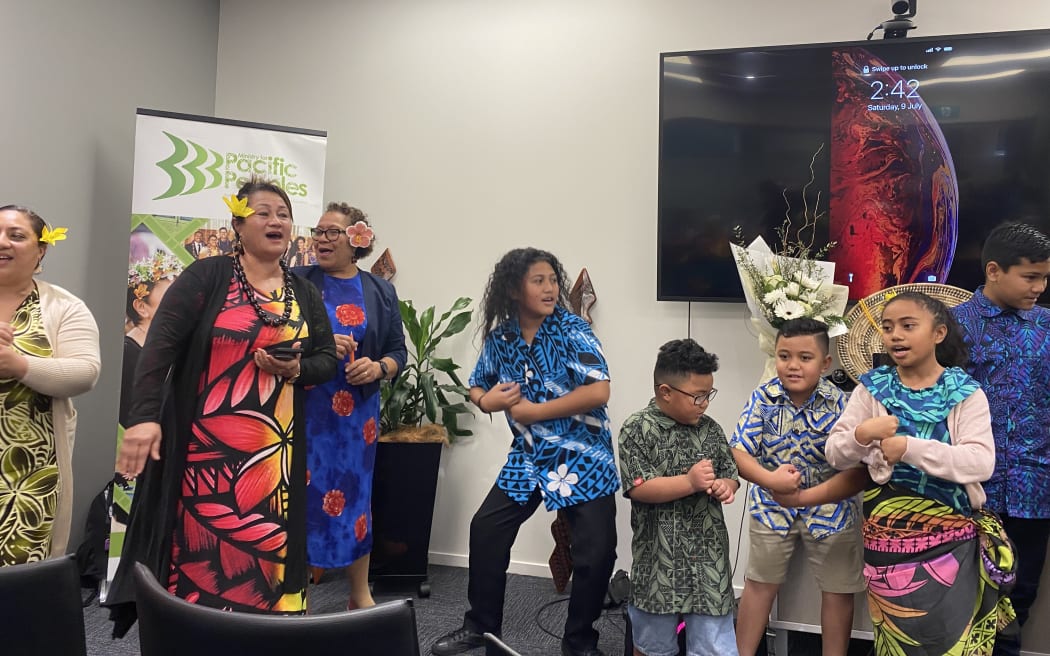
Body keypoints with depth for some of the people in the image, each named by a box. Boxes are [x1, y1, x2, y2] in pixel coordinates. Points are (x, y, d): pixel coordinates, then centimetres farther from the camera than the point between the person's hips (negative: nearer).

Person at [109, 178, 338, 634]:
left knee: (266, 545, 7)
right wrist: (144, 416, -22)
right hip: (205, 446, -3)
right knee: (200, 549, 2)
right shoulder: (205, 278, -2)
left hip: (274, 451, 4)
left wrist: (298, 369, -10)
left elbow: (327, 360, 12)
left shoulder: (305, 295, 11)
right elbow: (159, 347, -11)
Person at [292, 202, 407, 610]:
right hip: (304, 410, -2)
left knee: (355, 494, 10)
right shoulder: (298, 282, 1)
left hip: (357, 414, 2)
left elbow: (398, 351, 9)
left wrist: (378, 368, -12)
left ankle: (361, 595, 25)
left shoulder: (380, 292, 7)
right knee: (303, 495, 0)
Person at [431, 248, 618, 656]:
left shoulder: (571, 330, -15)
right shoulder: (500, 337, -1)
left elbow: (598, 392, -23)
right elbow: (477, 387, 13)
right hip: (528, 458, 4)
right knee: (485, 530, 6)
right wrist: (486, 400, -12)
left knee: (595, 553, -4)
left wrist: (534, 411, -20)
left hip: (582, 458, -4)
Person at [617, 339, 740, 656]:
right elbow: (637, 488, -16)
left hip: (709, 560, 4)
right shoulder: (637, 429, -11)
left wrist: (726, 486, -12)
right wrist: (690, 482, -24)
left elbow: (730, 474, 11)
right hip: (659, 561, -3)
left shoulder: (710, 429, 4)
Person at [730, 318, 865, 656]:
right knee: (759, 584, 16)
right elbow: (739, 453, -15)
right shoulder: (763, 397, -13)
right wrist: (771, 479, -33)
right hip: (772, 505, 1)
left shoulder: (841, 403, -17)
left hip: (829, 507, -1)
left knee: (838, 592, 14)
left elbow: (857, 467, -20)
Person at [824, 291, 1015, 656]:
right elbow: (835, 455, -3)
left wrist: (910, 448, -28)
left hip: (949, 537, -1)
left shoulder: (964, 392, -5)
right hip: (887, 533, 2)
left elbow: (981, 462, -18)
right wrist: (862, 434, -23)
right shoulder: (873, 388, 0)